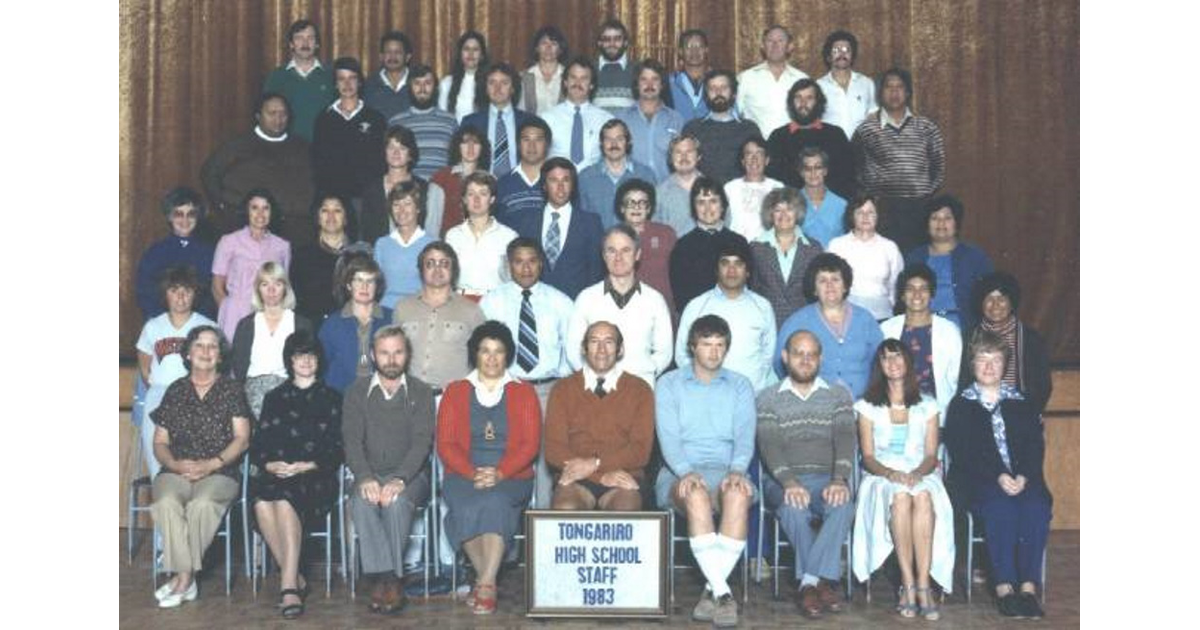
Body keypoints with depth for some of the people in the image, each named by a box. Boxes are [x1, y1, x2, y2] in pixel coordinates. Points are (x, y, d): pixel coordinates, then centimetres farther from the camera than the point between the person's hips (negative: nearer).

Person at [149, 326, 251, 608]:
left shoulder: (231, 389, 10)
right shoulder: (176, 390, 17)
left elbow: (242, 438, 3)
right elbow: (160, 442, 14)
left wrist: (212, 464, -12)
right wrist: (174, 464, -8)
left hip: (219, 472, -2)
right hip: (176, 471, 2)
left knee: (202, 504, -35)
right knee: (167, 503, -32)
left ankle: (183, 577, -23)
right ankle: (187, 579, -28)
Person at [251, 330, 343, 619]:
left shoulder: (331, 398, 14)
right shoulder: (274, 398, 22)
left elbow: (337, 449, 5)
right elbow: (257, 446, 14)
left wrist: (307, 466, -12)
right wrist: (270, 465, -8)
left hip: (316, 478, -2)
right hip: (275, 476, 3)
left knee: (285, 500, -35)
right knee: (262, 502, -32)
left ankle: (289, 585, -36)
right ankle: (295, 578, -22)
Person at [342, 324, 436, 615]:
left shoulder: (421, 392, 6)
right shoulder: (357, 392, 10)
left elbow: (422, 441, -6)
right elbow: (352, 440, -2)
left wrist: (400, 479, -24)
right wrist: (365, 478, -21)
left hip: (410, 474, -1)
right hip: (369, 474, 1)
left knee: (397, 500, -34)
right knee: (362, 501, -33)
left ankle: (384, 580, -26)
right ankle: (388, 580, -31)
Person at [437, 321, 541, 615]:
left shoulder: (523, 393, 12)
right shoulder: (456, 392, 14)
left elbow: (530, 444, 1)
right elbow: (445, 444, 4)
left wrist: (500, 473, -15)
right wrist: (472, 473, -13)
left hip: (511, 477, -1)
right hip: (464, 475, 1)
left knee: (495, 502, -34)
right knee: (468, 508, -32)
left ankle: (486, 585, -30)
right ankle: (487, 578, -16)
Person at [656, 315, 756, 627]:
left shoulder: (740, 386, 18)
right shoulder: (670, 384, 13)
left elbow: (745, 436, 4)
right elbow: (668, 436, 0)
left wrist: (737, 470, -17)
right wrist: (686, 472, -19)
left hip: (727, 470, 1)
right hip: (681, 472, -1)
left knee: (738, 495, -35)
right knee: (696, 495, -37)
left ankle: (712, 589, -30)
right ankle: (723, 592, -37)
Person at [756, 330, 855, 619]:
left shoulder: (838, 395, 14)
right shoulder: (768, 399, 10)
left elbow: (845, 440, 0)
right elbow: (769, 446, -4)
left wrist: (839, 480, -19)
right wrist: (789, 482, -23)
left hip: (827, 478, 1)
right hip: (783, 480, -1)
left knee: (843, 504, -32)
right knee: (793, 507, -35)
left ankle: (809, 582, -27)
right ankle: (823, 581, -21)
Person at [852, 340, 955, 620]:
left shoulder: (927, 406, 16)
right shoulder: (868, 406, 13)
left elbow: (931, 456, 8)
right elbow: (868, 457, 5)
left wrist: (918, 473, -16)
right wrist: (890, 473, -17)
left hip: (920, 476, 1)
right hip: (881, 477, -1)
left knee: (923, 497, -37)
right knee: (900, 496, -38)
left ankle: (923, 585, -41)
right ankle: (909, 584, -38)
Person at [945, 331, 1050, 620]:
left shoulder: (1022, 402, 20)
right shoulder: (961, 405, 11)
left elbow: (1036, 446, 8)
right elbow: (961, 452, -3)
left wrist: (1024, 477, -13)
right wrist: (998, 477, -17)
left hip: (1023, 479, 3)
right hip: (977, 481, -2)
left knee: (1036, 507, -29)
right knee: (1001, 508, -33)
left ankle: (1029, 586, -30)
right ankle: (1004, 587, -32)